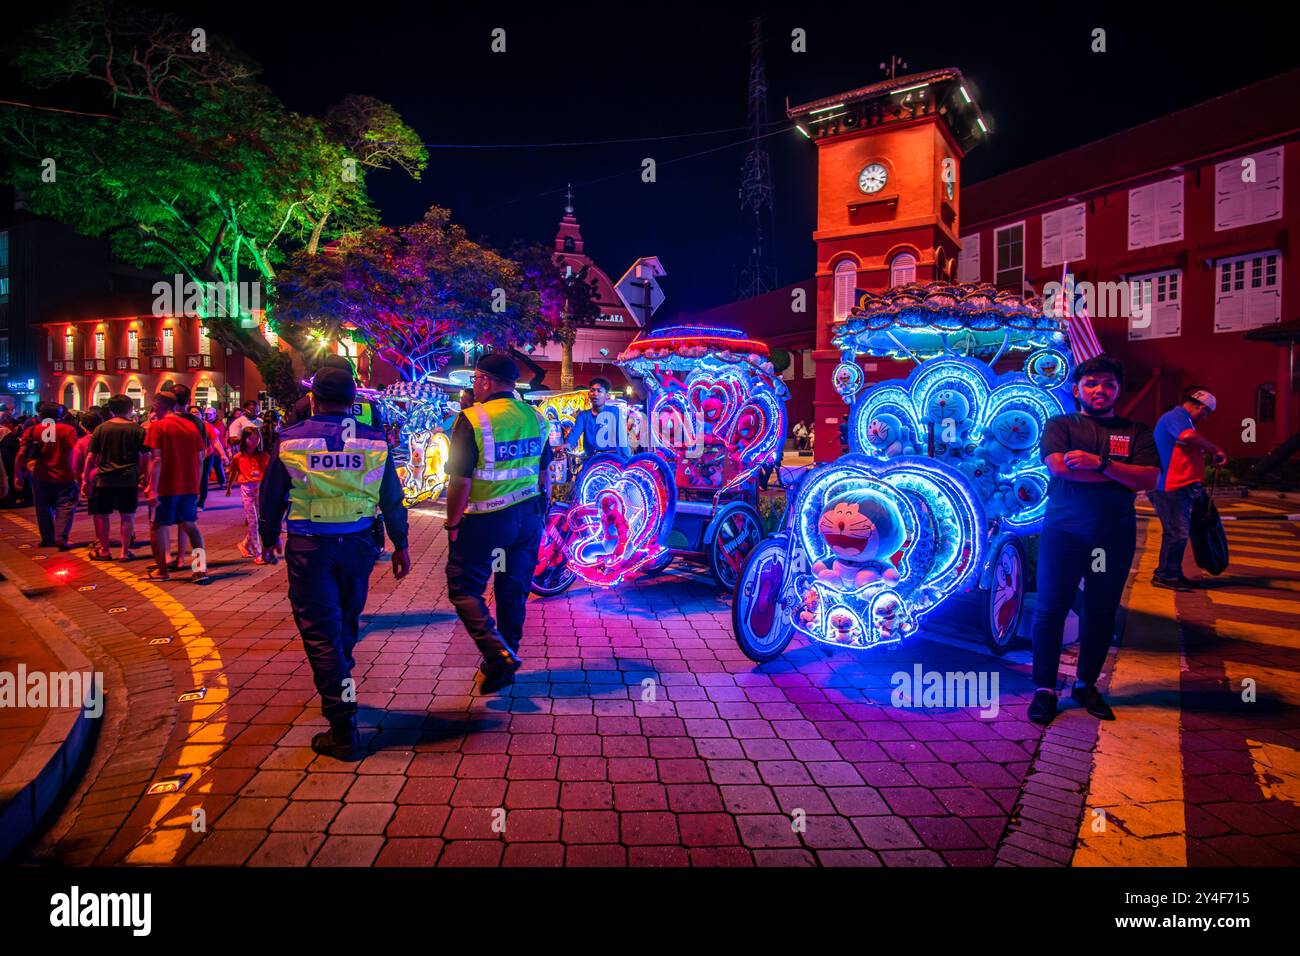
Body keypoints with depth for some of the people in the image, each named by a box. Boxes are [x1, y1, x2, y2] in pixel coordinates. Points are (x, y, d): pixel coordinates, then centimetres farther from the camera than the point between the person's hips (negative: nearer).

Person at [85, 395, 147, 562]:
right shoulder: (137, 430, -2)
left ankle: (104, 550, 19)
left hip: (104, 479, 1)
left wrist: (86, 479, 7)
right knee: (127, 515, 6)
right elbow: (144, 457, -3)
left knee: (102, 515, 12)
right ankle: (124, 552, 9)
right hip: (129, 479, -1)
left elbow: (91, 457, 1)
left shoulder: (101, 429, 1)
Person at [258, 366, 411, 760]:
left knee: (320, 631, 1)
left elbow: (271, 497, 3)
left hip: (308, 547, -2)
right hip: (358, 544, 3)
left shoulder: (290, 440, -5)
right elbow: (392, 499, 3)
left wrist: (269, 539, 18)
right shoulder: (374, 440, -1)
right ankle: (338, 688, 44)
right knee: (346, 624, 22)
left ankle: (343, 729, -1)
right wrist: (400, 545, 12)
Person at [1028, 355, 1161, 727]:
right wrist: (1123, 475, -10)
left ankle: (1087, 684, 26)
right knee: (1050, 610, -2)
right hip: (1064, 530, -2)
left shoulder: (1136, 432, 11)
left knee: (1101, 614, 10)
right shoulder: (1060, 425, 6)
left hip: (1114, 536, 2)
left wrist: (1100, 463, -18)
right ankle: (1044, 689, 8)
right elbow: (1059, 466, -13)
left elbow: (1149, 479, -5)